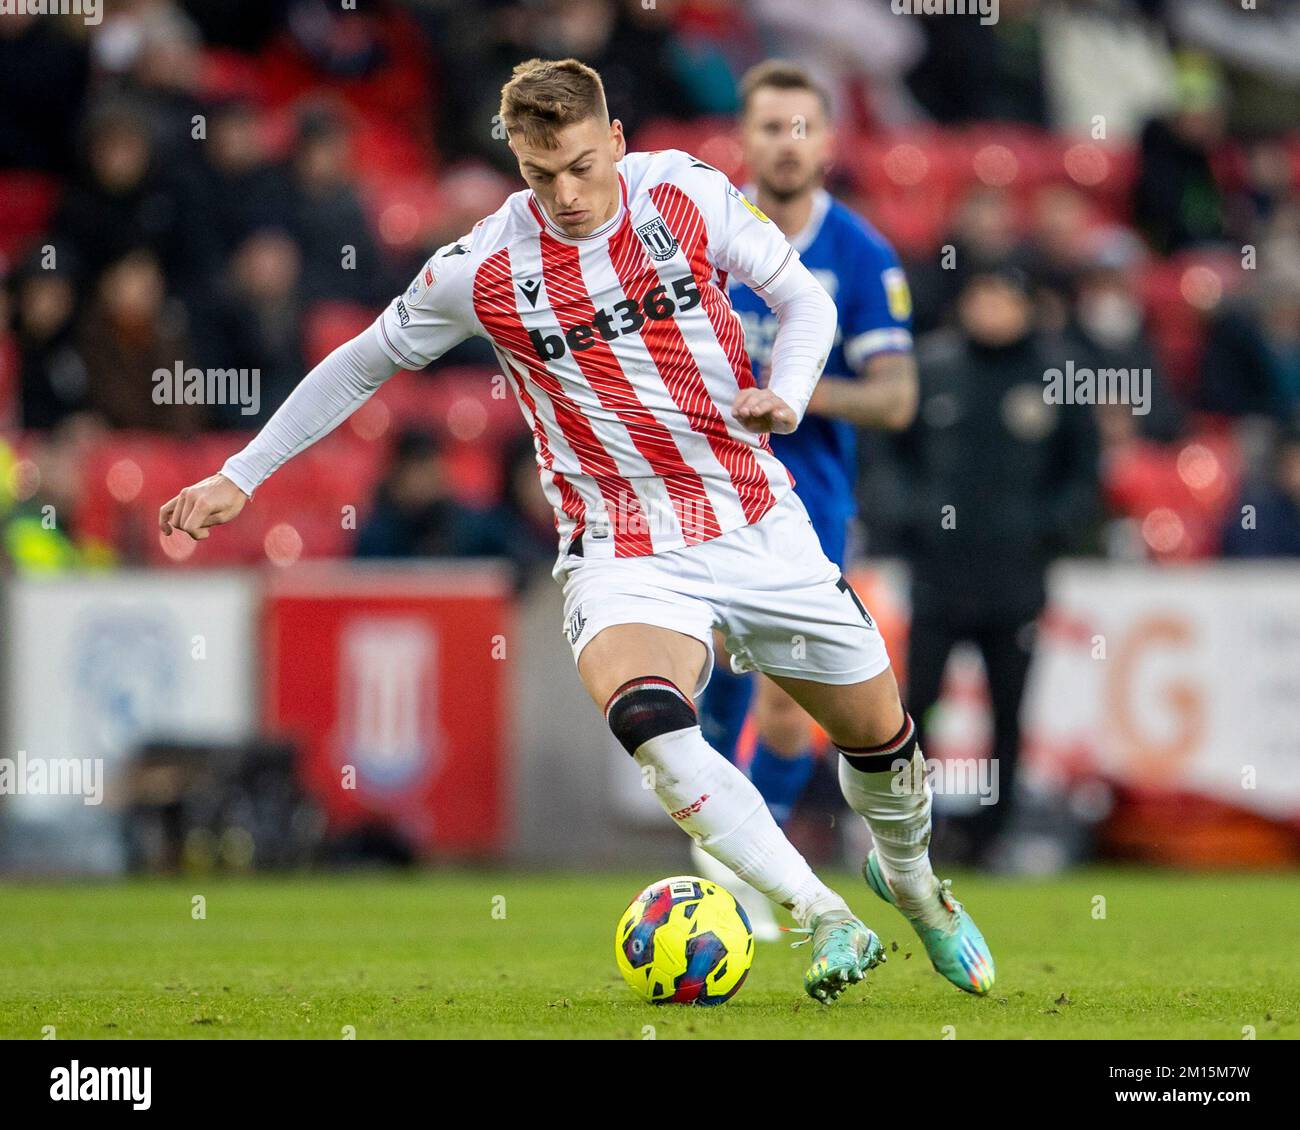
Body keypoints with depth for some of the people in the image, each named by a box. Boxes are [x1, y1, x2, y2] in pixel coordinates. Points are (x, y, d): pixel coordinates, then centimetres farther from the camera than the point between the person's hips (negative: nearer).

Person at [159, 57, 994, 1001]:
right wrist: (240, 476, 9)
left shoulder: (689, 195, -6)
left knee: (881, 736, 13)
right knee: (646, 721, -34)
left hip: (761, 525, 2)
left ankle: (912, 880, 48)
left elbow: (804, 297, 8)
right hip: (626, 558, -2)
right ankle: (828, 922, -30)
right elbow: (365, 363, 7)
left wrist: (787, 394, -13)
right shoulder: (482, 271, -8)